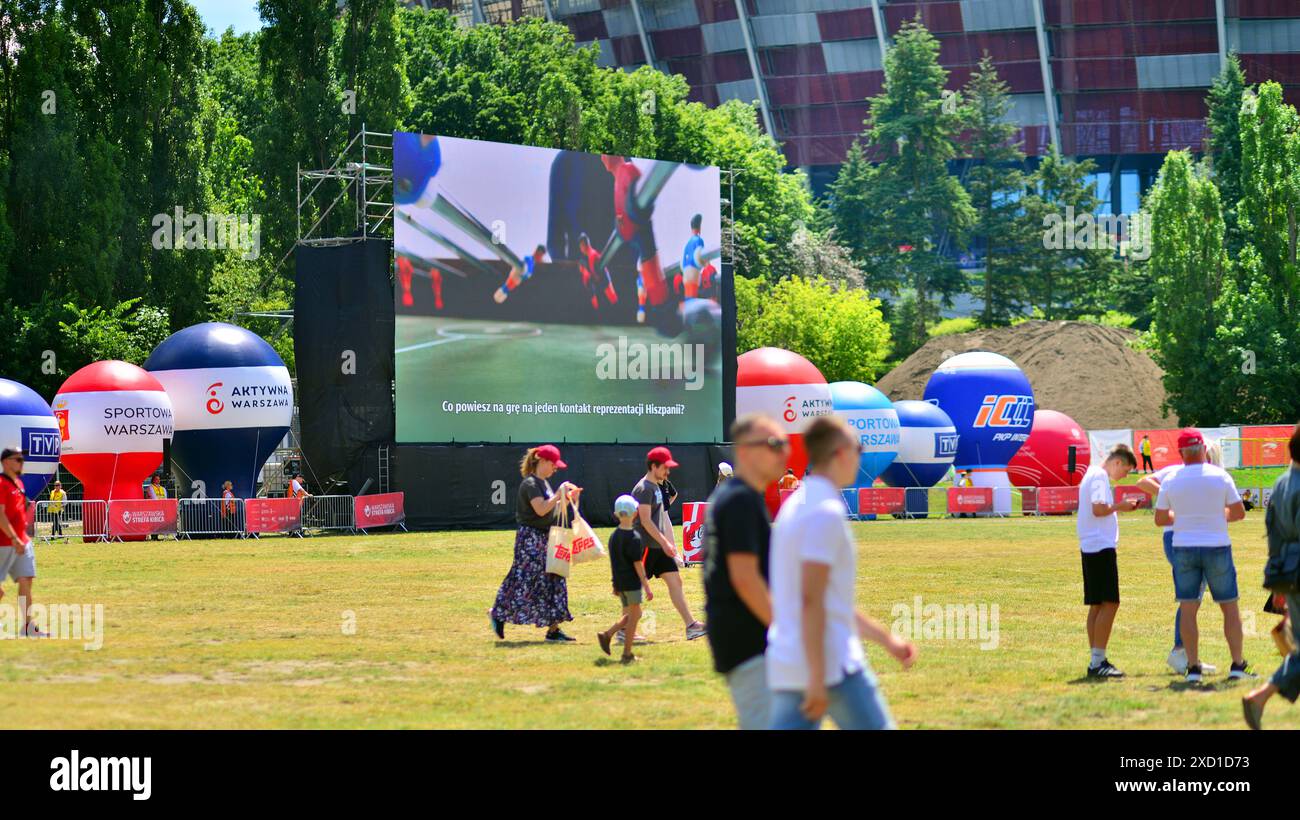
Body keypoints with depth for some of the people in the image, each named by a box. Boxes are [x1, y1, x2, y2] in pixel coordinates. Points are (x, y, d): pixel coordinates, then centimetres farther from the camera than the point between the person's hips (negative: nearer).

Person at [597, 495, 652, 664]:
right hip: (632, 583, -7)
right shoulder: (634, 538, -16)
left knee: (633, 614, 20)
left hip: (619, 583, 7)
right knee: (633, 615, 4)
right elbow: (638, 565, -16)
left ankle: (607, 635, 9)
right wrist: (647, 587, -11)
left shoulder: (613, 536, 6)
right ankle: (627, 653, 6)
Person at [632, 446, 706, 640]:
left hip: (658, 546, 10)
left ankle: (690, 625, 0)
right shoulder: (644, 489, -14)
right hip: (646, 545, -10)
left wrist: (666, 542, 21)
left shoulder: (656, 487, 15)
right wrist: (664, 542, -21)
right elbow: (645, 520, -20)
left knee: (675, 581, 3)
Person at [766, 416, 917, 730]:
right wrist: (817, 679, -21)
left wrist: (886, 637, 29)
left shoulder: (795, 507, 17)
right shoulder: (827, 511, -13)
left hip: (786, 665, 9)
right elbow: (811, 599, -20)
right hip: (831, 664, -9)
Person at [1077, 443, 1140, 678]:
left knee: (1098, 605, 11)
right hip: (1101, 547, -11)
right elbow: (1098, 509, -21)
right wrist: (1119, 506, -6)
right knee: (1109, 603, -11)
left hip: (1091, 548, 11)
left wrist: (1118, 507, 12)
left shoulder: (1093, 474, 19)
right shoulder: (1100, 476, -11)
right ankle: (1098, 661, -14)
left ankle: (1096, 660, 13)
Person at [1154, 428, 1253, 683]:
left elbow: (1160, 519, 6)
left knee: (1188, 608, 5)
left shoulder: (1171, 481, -2)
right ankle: (1237, 665, 6)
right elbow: (1239, 512, 0)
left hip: (1184, 549, 1)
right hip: (1217, 547, -1)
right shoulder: (1220, 476, -5)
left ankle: (1193, 667, 1)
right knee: (1230, 606, 8)